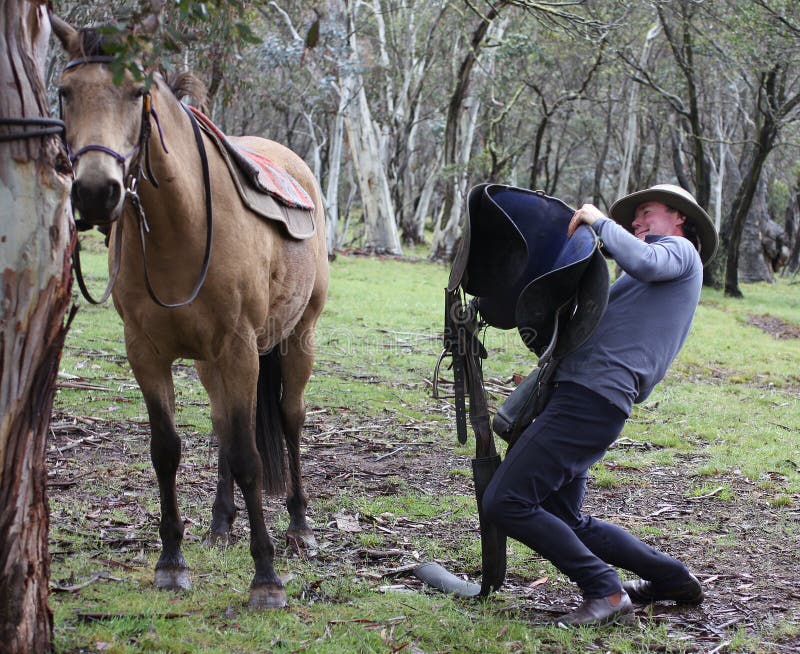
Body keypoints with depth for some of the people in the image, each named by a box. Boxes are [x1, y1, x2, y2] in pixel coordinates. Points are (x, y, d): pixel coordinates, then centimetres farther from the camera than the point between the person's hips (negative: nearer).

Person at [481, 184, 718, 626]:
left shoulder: (680, 251, 5)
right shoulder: (661, 289, 32)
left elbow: (643, 261, -20)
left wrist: (599, 221, -8)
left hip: (590, 401, -10)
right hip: (576, 393, 10)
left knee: (504, 503, -17)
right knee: (564, 522, 17)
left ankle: (606, 594, -14)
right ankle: (671, 578, 22)